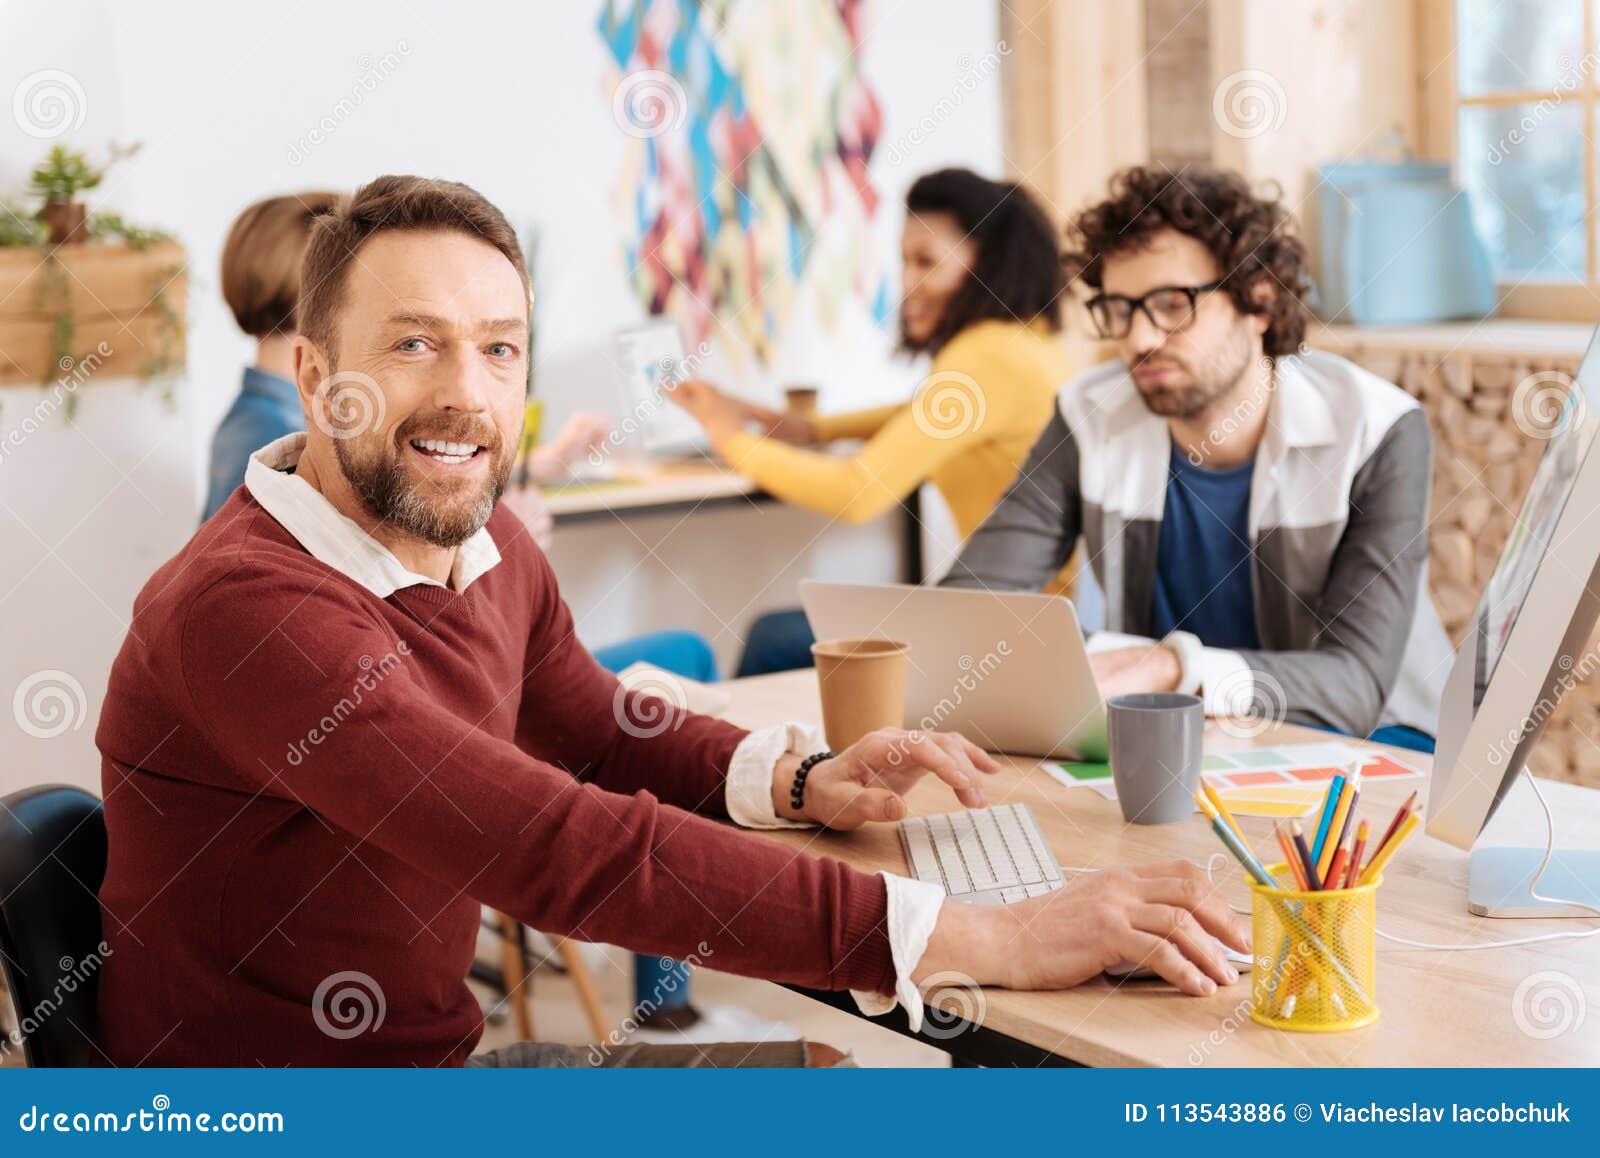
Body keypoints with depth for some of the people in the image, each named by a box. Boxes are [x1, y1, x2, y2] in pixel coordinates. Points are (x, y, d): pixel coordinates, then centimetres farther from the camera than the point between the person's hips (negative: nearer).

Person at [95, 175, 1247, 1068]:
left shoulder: (487, 545, 1)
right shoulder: (246, 606, -26)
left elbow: (595, 728, 18)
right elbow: (568, 852, -34)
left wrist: (802, 777, -4)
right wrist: (993, 939, -35)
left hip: (444, 1057, 8)